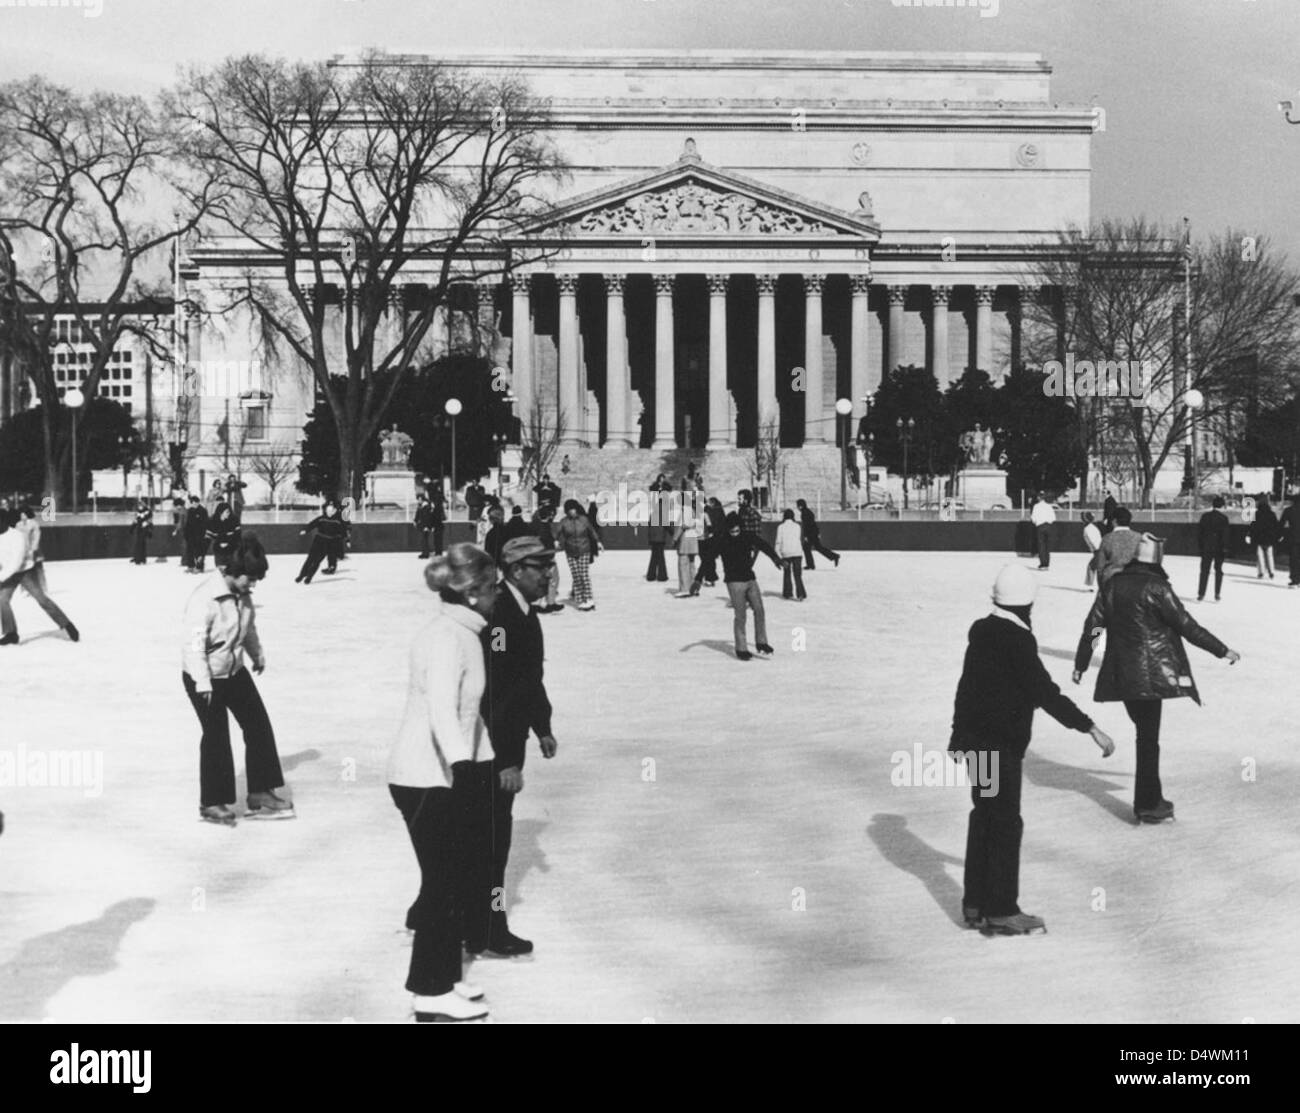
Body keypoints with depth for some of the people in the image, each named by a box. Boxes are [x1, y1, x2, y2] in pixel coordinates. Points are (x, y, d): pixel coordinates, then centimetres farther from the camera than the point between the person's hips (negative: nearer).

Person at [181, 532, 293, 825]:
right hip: (204, 678, -8)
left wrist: (258, 654, 27)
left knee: (258, 726, 7)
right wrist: (203, 683, -34)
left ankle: (260, 793, 18)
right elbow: (195, 643, -30)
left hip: (235, 672, 8)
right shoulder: (205, 599, -28)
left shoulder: (242, 595, -4)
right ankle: (212, 803, 13)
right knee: (216, 735, -2)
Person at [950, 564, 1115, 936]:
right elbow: (1045, 692, -23)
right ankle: (1001, 912, 4)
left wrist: (959, 732, 29)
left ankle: (975, 904, 23)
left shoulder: (981, 630, 7)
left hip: (975, 738, 9)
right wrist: (1090, 728, -22)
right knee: (1006, 823, -1)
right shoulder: (1017, 640, -19)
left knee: (983, 818, 16)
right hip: (1002, 745, -9)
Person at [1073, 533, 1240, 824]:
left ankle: (1151, 798, 22)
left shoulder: (1113, 584, 3)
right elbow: (1187, 626, -11)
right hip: (1151, 673, -6)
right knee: (1148, 737, 1)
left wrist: (1081, 664, 17)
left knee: (1146, 732, 17)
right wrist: (1223, 650, -2)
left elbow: (1093, 626, 7)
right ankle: (1148, 805, 5)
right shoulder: (1156, 587, -14)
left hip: (1120, 673, 6)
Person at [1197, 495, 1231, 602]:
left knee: (1204, 571, 6)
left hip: (1206, 548, 2)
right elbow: (1225, 533, -11)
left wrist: (1200, 545, 11)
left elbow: (1199, 531, 5)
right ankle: (1217, 595, 8)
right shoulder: (1223, 517, -8)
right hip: (1219, 548, -2)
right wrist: (1224, 548, -7)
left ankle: (1201, 594, 0)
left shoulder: (1205, 516, 2)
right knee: (1218, 571, 9)